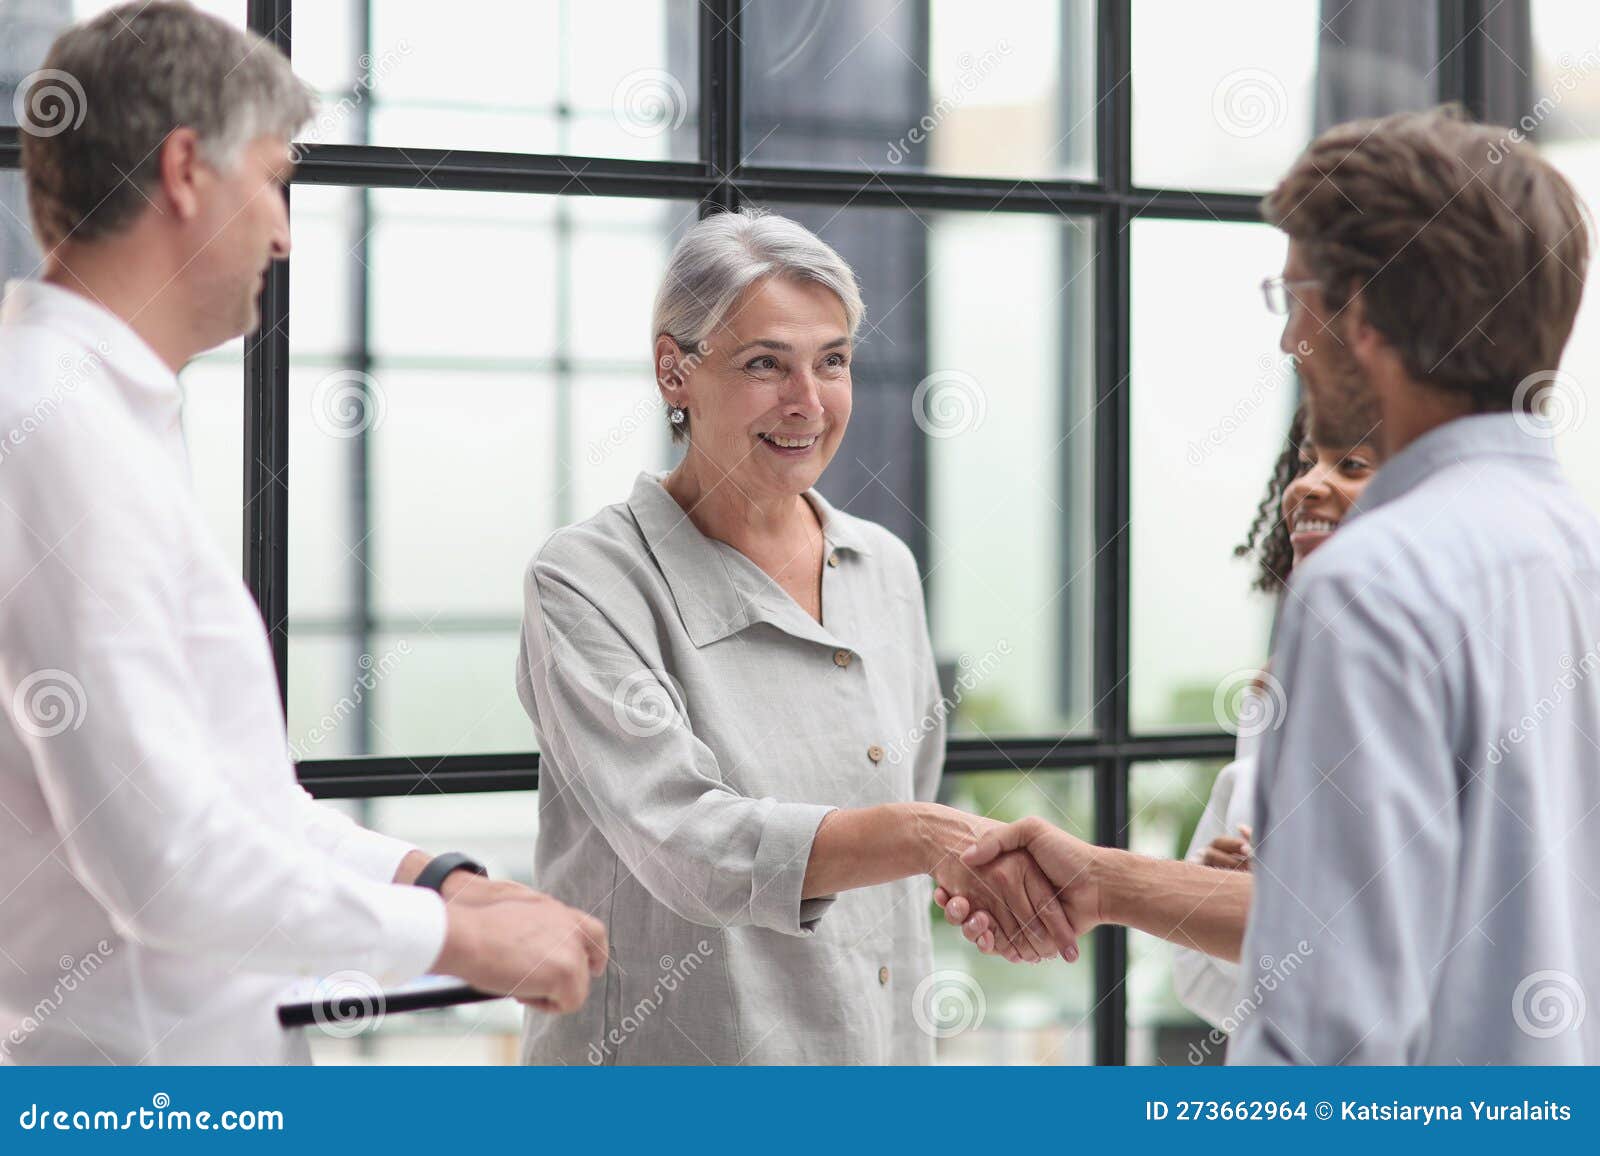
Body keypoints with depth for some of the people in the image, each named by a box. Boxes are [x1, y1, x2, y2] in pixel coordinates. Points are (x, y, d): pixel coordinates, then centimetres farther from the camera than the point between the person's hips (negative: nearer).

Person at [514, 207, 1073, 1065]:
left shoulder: (885, 568, 8)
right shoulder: (589, 579, -12)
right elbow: (684, 840, -24)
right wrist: (924, 837, -36)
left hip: (877, 1049, 6)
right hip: (664, 1047, -6)